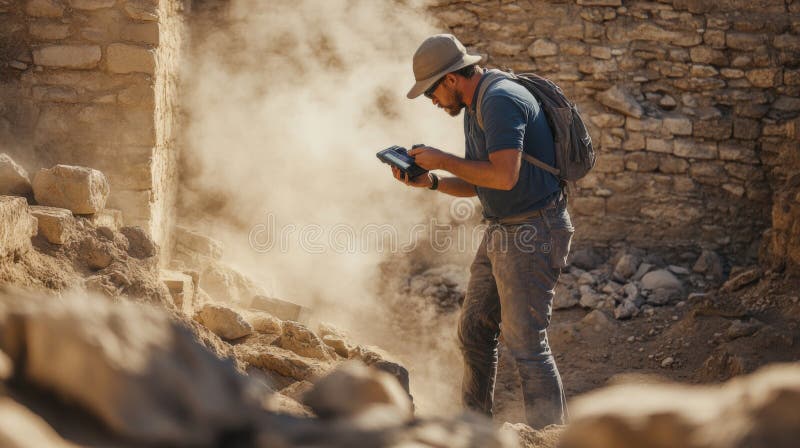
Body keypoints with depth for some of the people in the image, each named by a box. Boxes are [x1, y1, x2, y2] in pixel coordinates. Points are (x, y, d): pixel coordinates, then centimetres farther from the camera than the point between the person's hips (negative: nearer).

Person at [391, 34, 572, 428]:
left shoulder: (501, 101, -19)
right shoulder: (475, 109, 14)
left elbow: (504, 176, -29)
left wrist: (443, 160, -17)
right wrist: (430, 181, 3)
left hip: (533, 232, -11)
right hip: (501, 232, 11)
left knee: (524, 340, -9)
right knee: (474, 328, 16)